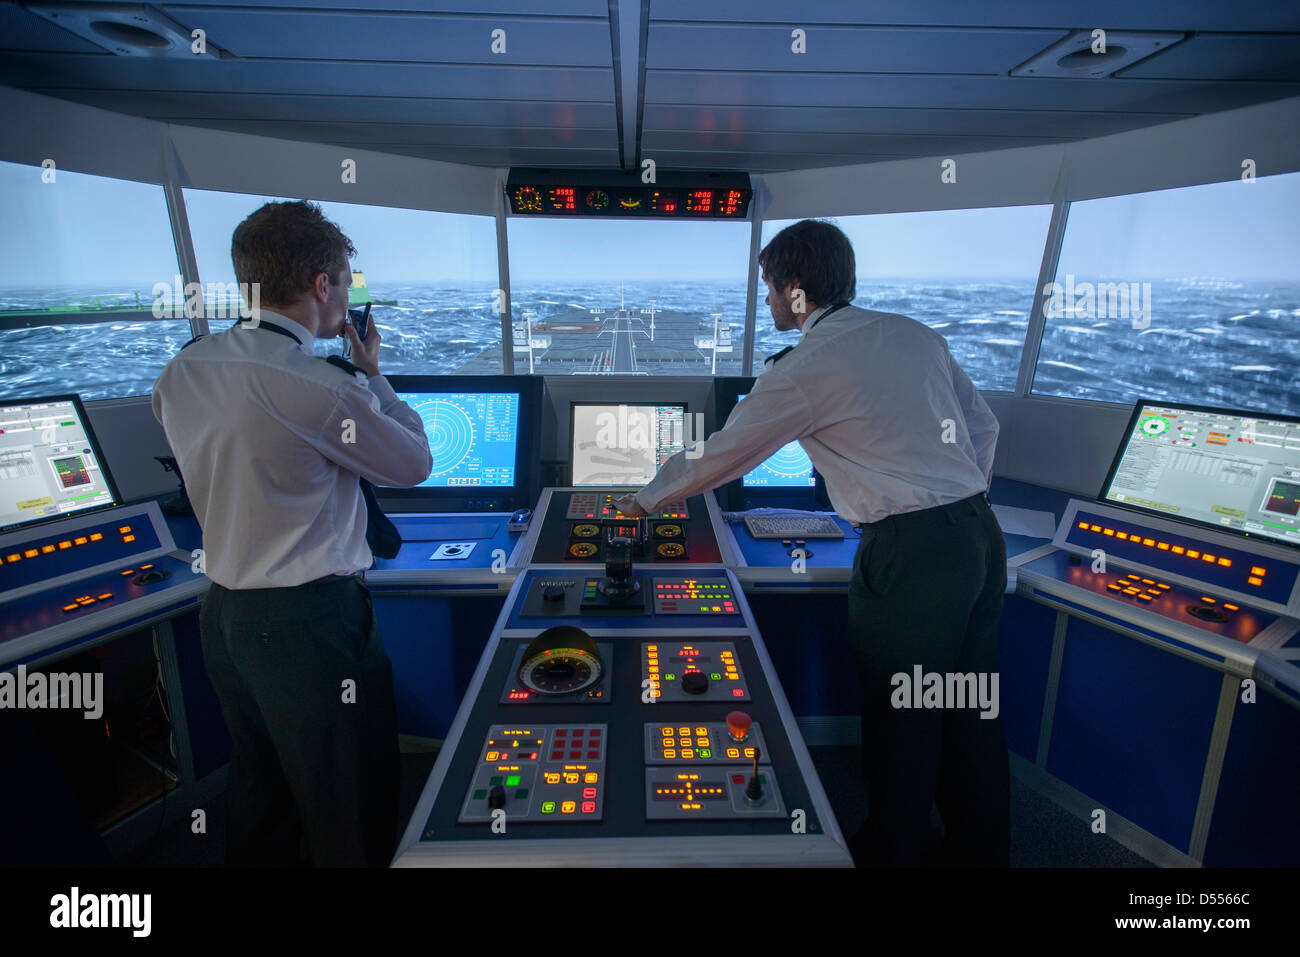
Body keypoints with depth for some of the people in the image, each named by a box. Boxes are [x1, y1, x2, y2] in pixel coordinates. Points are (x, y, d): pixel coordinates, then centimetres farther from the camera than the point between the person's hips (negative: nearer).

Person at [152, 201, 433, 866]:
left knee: (257, 792, 27)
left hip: (222, 611, 8)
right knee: (349, 812, 12)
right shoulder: (320, 388, -24)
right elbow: (415, 464, -9)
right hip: (309, 623, -8)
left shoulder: (181, 370, 1)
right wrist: (372, 374, 3)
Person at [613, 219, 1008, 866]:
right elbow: (983, 425, 17)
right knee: (970, 712, 21)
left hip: (911, 552, -8)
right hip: (982, 531, 8)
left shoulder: (804, 369, -11)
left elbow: (718, 459, -3)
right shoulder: (917, 334, 12)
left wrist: (644, 501, 12)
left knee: (900, 721, 12)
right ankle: (981, 849, 41)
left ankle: (892, 849, 34)